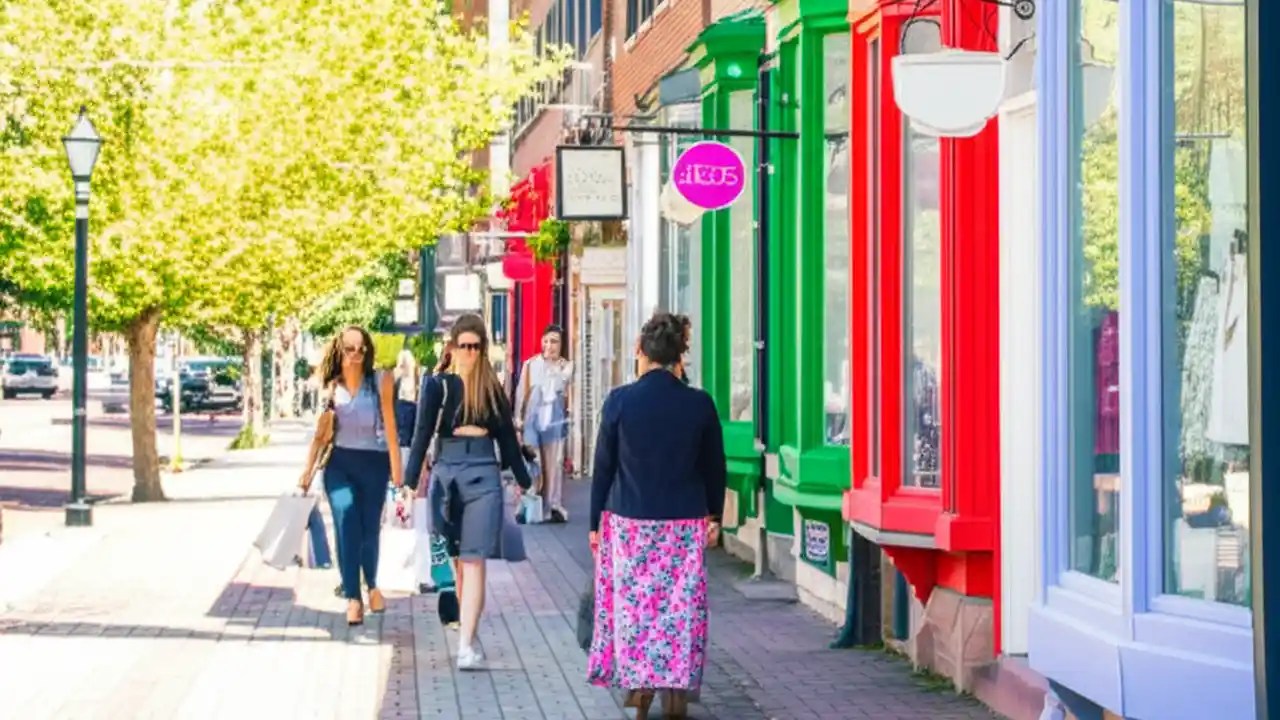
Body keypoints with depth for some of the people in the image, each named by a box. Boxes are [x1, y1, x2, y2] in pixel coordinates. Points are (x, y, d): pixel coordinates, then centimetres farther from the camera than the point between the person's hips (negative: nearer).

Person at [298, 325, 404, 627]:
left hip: (373, 463, -1)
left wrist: (396, 466, -9)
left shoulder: (380, 381, -4)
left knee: (369, 529, 7)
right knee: (346, 525, -16)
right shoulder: (331, 386, 3)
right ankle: (353, 598, -15)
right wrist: (308, 469, 6)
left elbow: (389, 424, -5)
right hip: (339, 463, 1)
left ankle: (372, 585, 34)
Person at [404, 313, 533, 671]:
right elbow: (422, 434, -1)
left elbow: (506, 436, 14)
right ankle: (468, 637, 18)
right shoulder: (437, 385, 2)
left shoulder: (492, 387, 8)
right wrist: (411, 481, -8)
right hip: (447, 473, 0)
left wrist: (524, 481, 17)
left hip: (484, 476, 0)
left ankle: (466, 645, -16)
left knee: (473, 562, -9)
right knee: (459, 562, 9)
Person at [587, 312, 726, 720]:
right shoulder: (700, 404, -3)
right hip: (684, 523, 1)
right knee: (681, 604, 6)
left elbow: (603, 466, -2)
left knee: (633, 602, 9)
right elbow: (714, 467, 5)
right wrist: (714, 516, 18)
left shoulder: (620, 401, -7)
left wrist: (596, 522, 6)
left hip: (629, 521, -1)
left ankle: (639, 686, 10)